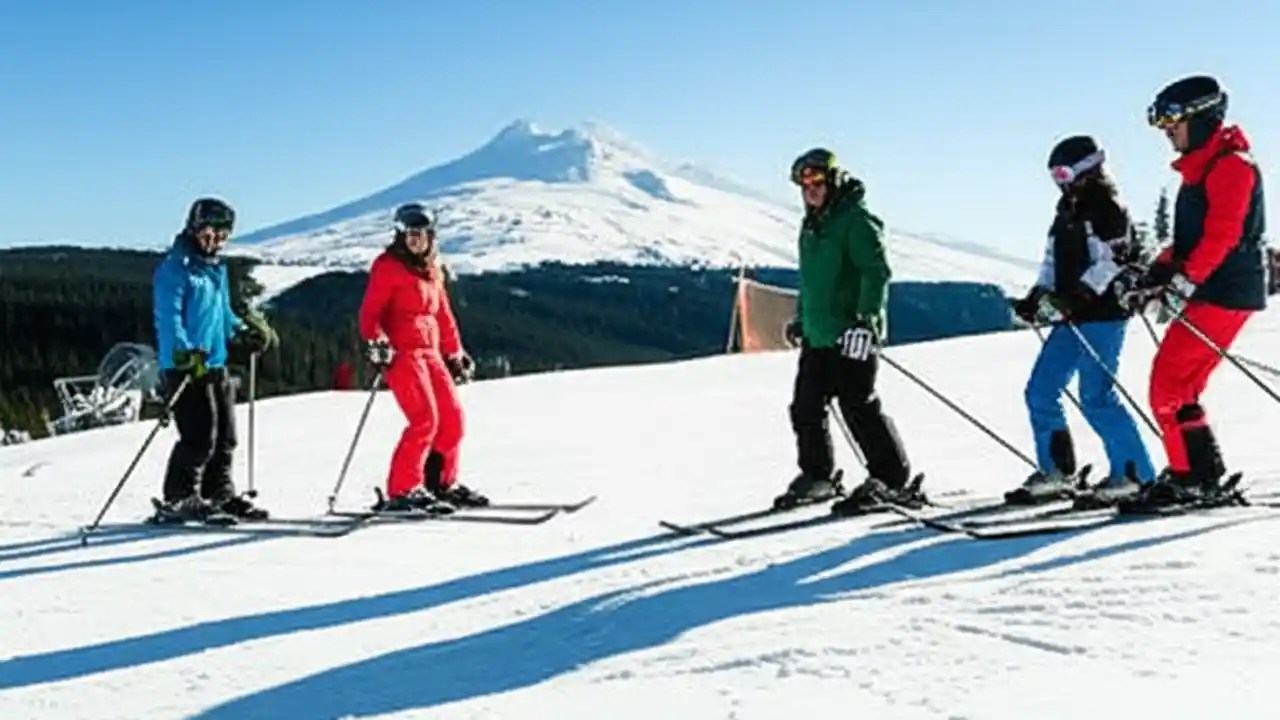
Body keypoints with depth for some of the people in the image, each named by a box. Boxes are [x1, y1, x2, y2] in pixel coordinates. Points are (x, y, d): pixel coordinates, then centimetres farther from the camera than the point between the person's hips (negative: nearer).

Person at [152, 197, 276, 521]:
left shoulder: (216, 268, 19)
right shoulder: (175, 268, -8)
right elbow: (168, 318, -16)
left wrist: (243, 330, 12)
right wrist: (185, 352, -28)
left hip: (216, 364, 9)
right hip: (185, 367, -9)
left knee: (225, 435, 12)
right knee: (200, 435, -11)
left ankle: (218, 493, 24)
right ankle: (178, 499, -1)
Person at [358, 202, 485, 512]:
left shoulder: (432, 269, 19)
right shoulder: (388, 266, -3)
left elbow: (443, 312, 24)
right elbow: (370, 311, -9)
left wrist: (455, 352, 24)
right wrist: (376, 343, -23)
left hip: (429, 351, 8)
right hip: (400, 352, -8)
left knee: (452, 416, 5)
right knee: (425, 418, -17)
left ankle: (443, 483, 19)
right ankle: (402, 491, -12)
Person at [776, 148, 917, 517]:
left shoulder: (856, 221, -9)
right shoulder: (811, 226, 18)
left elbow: (877, 272, -17)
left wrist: (865, 317, -24)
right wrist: (801, 318, 28)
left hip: (851, 336, -9)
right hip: (817, 336, 9)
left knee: (858, 406, -9)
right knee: (806, 407, 10)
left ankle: (891, 478, 2)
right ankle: (817, 477, 23)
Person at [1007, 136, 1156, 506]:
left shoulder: (1107, 207, -7)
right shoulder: (1068, 210, 19)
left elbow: (1111, 262, -16)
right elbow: (1053, 261, 20)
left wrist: (1079, 296, -26)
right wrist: (1038, 296, 6)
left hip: (1103, 315, -9)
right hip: (1072, 318, 9)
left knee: (1097, 398, -12)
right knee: (1040, 391, 5)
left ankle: (1135, 474, -2)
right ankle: (1056, 472, 14)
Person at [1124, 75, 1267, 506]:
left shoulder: (1230, 163, -11)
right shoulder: (1201, 167, 19)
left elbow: (1223, 235, -21)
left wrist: (1183, 280, -26)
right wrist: (1159, 273, 9)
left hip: (1226, 293, -9)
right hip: (1208, 292, 9)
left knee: (1169, 384, -10)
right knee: (1177, 387, 10)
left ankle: (1194, 476, -5)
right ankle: (1196, 471, 15)